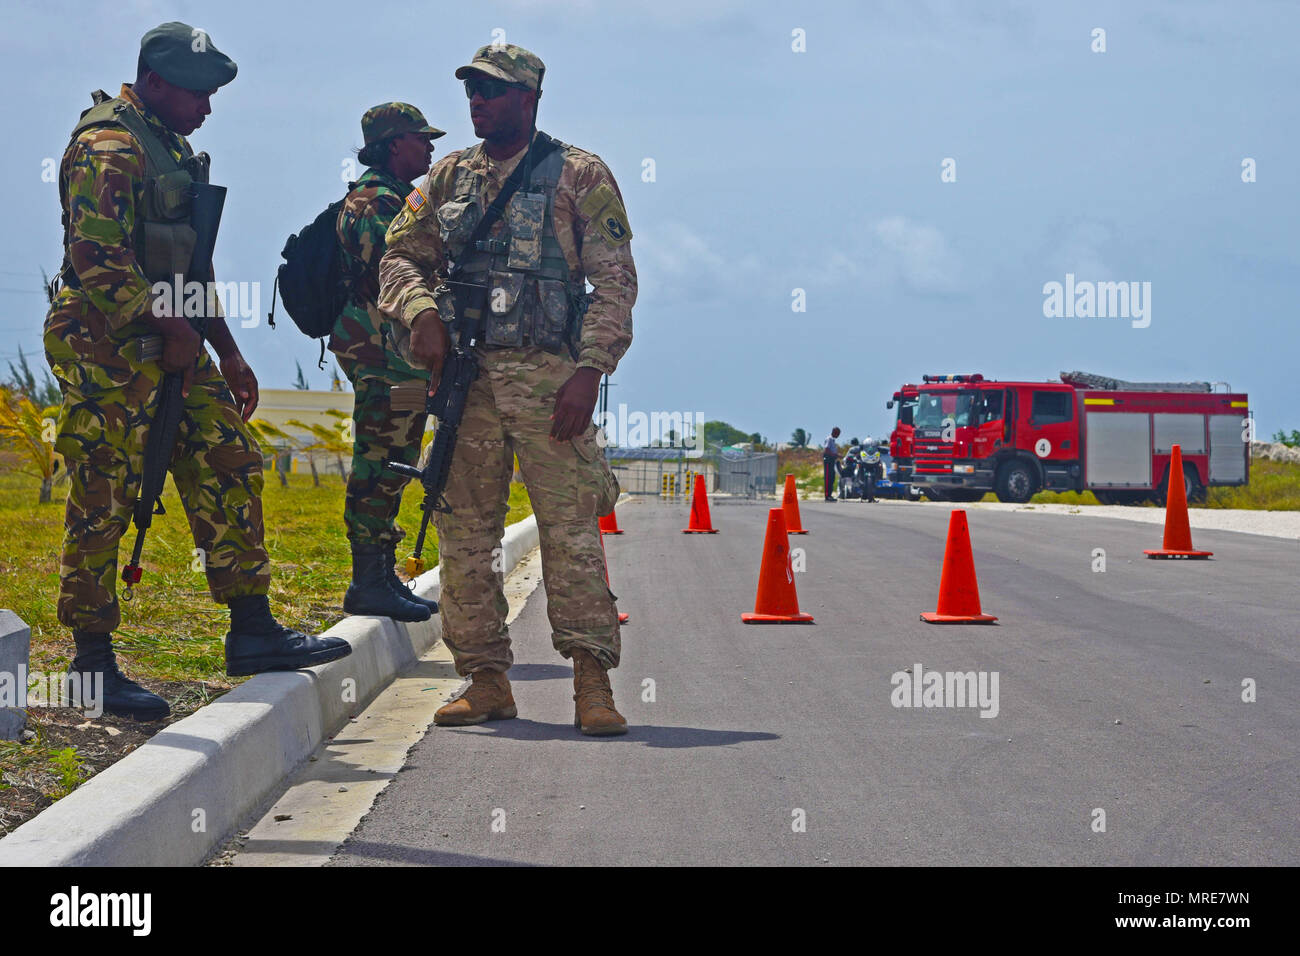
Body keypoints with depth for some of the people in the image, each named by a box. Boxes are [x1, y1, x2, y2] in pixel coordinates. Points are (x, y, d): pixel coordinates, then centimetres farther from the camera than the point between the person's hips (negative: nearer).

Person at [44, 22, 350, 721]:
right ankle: (93, 664, 2)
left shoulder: (170, 145, 17)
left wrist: (226, 350, 20)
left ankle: (252, 632, 11)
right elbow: (100, 261, -23)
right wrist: (171, 330, -16)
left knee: (229, 467, 7)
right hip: (108, 346, -10)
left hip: (168, 343, 10)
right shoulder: (108, 147, -14)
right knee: (102, 505, -4)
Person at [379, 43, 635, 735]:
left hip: (547, 375, -5)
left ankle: (592, 684, -8)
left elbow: (615, 282, -2)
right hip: (465, 376, 5)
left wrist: (589, 371, -13)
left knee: (571, 529, -9)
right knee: (464, 533, 4)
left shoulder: (580, 176, 2)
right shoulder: (450, 177, 15)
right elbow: (400, 256, 17)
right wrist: (422, 312, -5)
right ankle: (485, 680, 12)